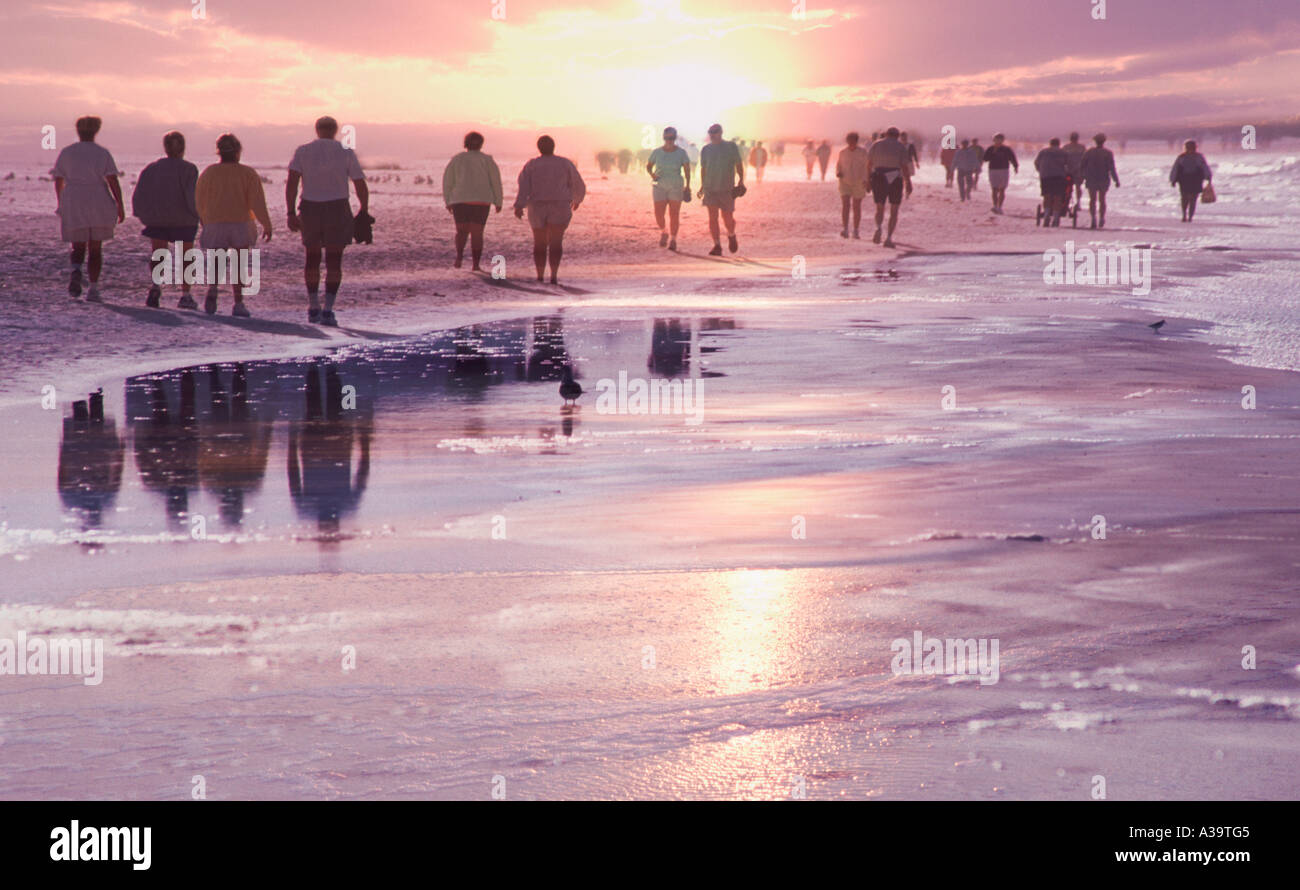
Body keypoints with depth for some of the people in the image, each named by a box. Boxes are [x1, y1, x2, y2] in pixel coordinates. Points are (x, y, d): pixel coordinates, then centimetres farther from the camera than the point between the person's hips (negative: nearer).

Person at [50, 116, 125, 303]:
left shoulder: (66, 153, 3)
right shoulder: (102, 153, -1)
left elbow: (58, 181, 9)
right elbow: (113, 181, -9)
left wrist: (59, 203, 24)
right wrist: (120, 206, -8)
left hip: (73, 205, 1)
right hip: (99, 205, -1)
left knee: (78, 247, 11)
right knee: (95, 249, 10)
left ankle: (76, 271, -22)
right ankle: (93, 289, 0)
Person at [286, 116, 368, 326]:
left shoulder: (303, 151, 3)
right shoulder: (346, 153, 1)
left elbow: (291, 182, -8)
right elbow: (361, 185, 0)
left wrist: (290, 213, -9)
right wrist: (364, 211, 14)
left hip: (309, 209, 1)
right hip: (337, 209, -1)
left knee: (312, 258, 17)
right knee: (334, 262, 2)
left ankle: (313, 307, 21)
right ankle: (328, 310, -8)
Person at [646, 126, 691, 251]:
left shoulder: (681, 152, -5)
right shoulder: (657, 152, -2)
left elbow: (687, 169, -5)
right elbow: (648, 166, 9)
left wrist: (687, 186, -15)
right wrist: (652, 174, -12)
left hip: (676, 187, -1)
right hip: (660, 186, 1)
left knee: (674, 214, -5)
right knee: (658, 214, -8)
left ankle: (673, 240, 9)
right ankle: (663, 232, 22)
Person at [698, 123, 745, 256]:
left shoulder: (731, 147, 0)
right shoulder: (706, 150, 8)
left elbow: (739, 164, 2)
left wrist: (741, 180, -11)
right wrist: (702, 186, 19)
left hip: (727, 189, -2)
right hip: (710, 188, 2)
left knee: (728, 218, 1)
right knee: (713, 217, -10)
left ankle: (731, 236, 34)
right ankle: (717, 246, -9)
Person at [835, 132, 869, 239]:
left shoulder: (862, 152, -4)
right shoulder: (843, 152, 1)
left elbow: (866, 167, -7)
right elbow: (838, 164, 13)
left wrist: (865, 180, -21)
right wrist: (838, 173, -8)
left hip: (858, 183, -1)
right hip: (845, 182, 1)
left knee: (857, 207, 4)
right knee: (845, 204, -14)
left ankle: (856, 232, 13)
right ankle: (845, 230, -20)